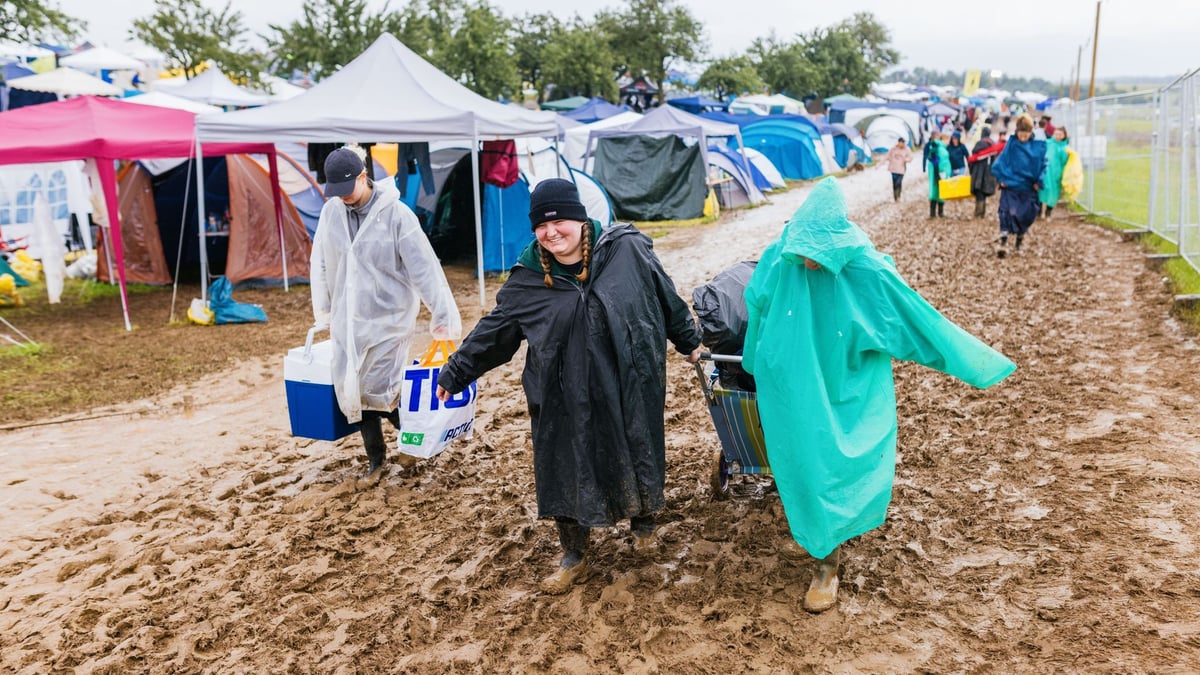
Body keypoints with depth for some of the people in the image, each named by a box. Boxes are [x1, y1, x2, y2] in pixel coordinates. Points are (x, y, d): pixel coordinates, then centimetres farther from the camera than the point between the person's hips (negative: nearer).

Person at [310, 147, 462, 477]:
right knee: (351, 389, 7)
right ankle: (375, 455, 27)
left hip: (389, 317, -5)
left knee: (381, 388, -6)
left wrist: (444, 317, -16)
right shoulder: (331, 211, 0)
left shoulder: (396, 213, -15)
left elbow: (424, 268, -15)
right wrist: (324, 313, 16)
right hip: (348, 319, 5)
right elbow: (320, 264, 11)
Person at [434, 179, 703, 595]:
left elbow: (665, 296, 3)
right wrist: (456, 372, 6)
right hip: (566, 398, 1)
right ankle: (574, 557, 28)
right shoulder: (529, 279, -6)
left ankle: (643, 523, 47)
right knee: (566, 470, 8)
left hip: (628, 387, 0)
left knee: (637, 455, 17)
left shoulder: (626, 249, -10)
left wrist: (688, 340, 14)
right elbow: (493, 330, 3)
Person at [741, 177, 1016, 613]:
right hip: (794, 388, 3)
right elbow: (757, 306, 5)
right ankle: (808, 530, 41)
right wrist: (757, 362, 20)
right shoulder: (780, 261, -17)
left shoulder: (868, 273, -24)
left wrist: (973, 361, -5)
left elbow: (920, 319, -13)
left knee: (835, 468, 0)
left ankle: (827, 563, 18)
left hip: (848, 391, -2)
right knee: (800, 460, 15)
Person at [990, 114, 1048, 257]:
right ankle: (1003, 244, -21)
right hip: (1010, 186, -2)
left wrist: (1039, 182, -5)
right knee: (1007, 212, -17)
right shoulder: (1011, 144, -2)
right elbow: (1001, 161, -1)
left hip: (1028, 188, 2)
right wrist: (1001, 178, -11)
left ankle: (1018, 244, 25)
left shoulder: (1038, 146, 1)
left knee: (1026, 216, 8)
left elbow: (1043, 165, 5)